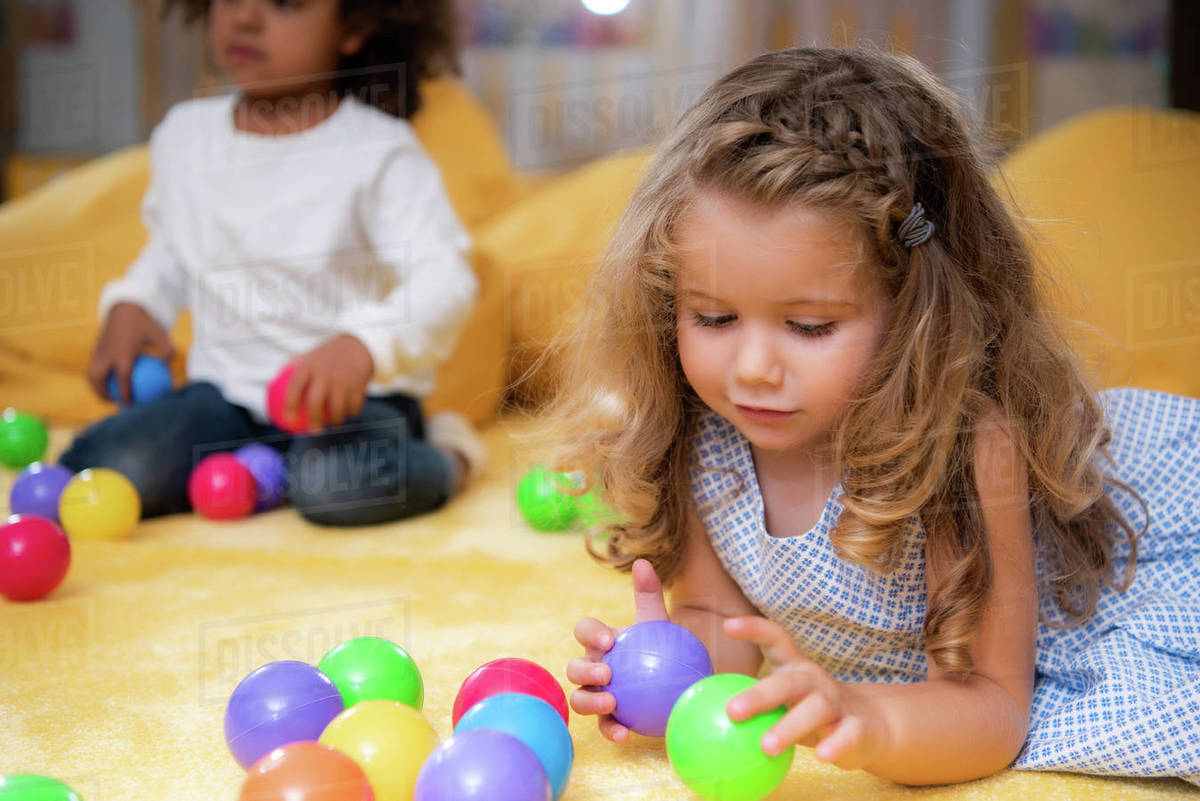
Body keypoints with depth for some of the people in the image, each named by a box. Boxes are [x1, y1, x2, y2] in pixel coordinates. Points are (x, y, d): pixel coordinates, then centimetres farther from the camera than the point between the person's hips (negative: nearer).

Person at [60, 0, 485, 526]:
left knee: (340, 486, -37)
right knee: (102, 471, -21)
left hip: (356, 397, -4)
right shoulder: (182, 135, 7)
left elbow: (444, 280, -19)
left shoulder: (379, 152, -10)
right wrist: (132, 304, 4)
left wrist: (364, 344, -37)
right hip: (225, 394, 5)